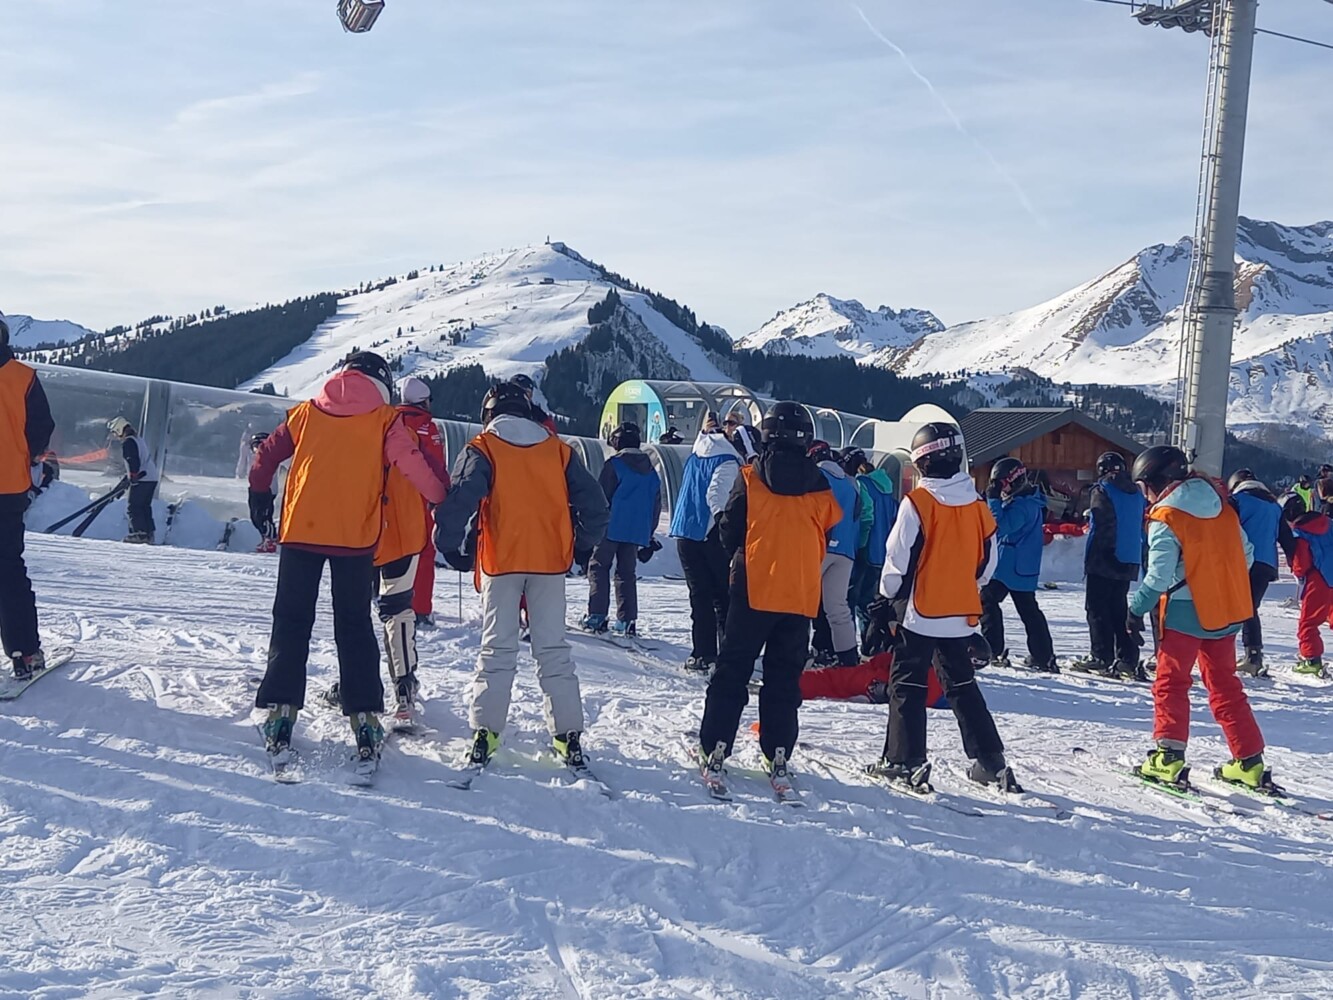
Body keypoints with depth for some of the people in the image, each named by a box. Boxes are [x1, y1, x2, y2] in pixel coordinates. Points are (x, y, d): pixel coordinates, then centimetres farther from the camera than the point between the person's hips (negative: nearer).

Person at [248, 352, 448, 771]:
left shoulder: (307, 412, 10)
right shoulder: (384, 420, 1)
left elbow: (267, 454, 17)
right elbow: (412, 464, -8)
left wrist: (260, 496, 31)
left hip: (300, 532, 2)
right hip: (355, 537, -1)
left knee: (291, 624, 10)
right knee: (355, 628, 7)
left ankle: (280, 713, 3)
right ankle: (365, 720, 1)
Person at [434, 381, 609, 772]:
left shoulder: (482, 449, -1)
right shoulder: (558, 450, 9)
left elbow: (460, 499, -14)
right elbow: (593, 502, 9)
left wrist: (450, 545, -3)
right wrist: (584, 546, 20)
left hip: (500, 562, -2)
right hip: (551, 563, 2)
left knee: (497, 649, 3)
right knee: (553, 650, 7)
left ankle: (485, 732, -3)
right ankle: (568, 736, 5)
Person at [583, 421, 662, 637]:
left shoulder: (615, 464, -5)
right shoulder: (651, 471, 14)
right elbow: (656, 505, 17)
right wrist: (649, 534, 21)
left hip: (612, 528, -5)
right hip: (637, 531, 5)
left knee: (599, 566, 3)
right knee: (627, 572, 10)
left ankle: (597, 615, -6)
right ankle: (627, 620, 2)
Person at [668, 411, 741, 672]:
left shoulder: (696, 455, 13)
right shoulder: (727, 461, -9)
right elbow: (716, 494, -18)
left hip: (684, 533, 6)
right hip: (709, 536, -6)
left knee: (700, 596, 9)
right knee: (724, 598, 2)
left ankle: (702, 654, 5)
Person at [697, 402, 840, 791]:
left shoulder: (750, 478, -4)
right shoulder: (820, 487, 3)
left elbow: (729, 532, 1)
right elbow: (827, 539, 11)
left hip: (753, 590, -2)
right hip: (801, 595, 2)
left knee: (732, 672, 6)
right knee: (784, 678, 10)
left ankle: (715, 749, 0)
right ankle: (778, 757, 6)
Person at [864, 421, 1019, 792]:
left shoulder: (917, 503, -13)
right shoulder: (978, 506, 4)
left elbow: (899, 560, -12)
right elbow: (988, 561, 11)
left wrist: (884, 605, -2)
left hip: (920, 613, -5)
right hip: (962, 615, 6)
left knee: (908, 686, 4)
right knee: (963, 686, 16)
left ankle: (904, 761, 1)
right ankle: (991, 762, 15)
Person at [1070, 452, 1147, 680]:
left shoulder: (1101, 491, -7)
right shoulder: (1136, 493, 13)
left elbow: (1097, 527, -10)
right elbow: (1140, 528, 16)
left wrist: (1088, 560, -5)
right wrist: (1139, 562, 22)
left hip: (1104, 560, -6)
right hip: (1128, 563, 6)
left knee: (1097, 609, -1)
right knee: (1119, 609, 12)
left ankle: (1102, 658, -6)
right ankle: (1128, 659, 7)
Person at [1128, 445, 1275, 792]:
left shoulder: (1165, 518, -14)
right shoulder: (1222, 505, 6)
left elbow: (1159, 576, -20)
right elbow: (1245, 555, 11)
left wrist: (1137, 609, -9)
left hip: (1186, 613, -6)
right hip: (1227, 610, 6)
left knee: (1171, 684, 5)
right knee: (1225, 686, 15)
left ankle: (1169, 757, -3)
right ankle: (1249, 762, 14)